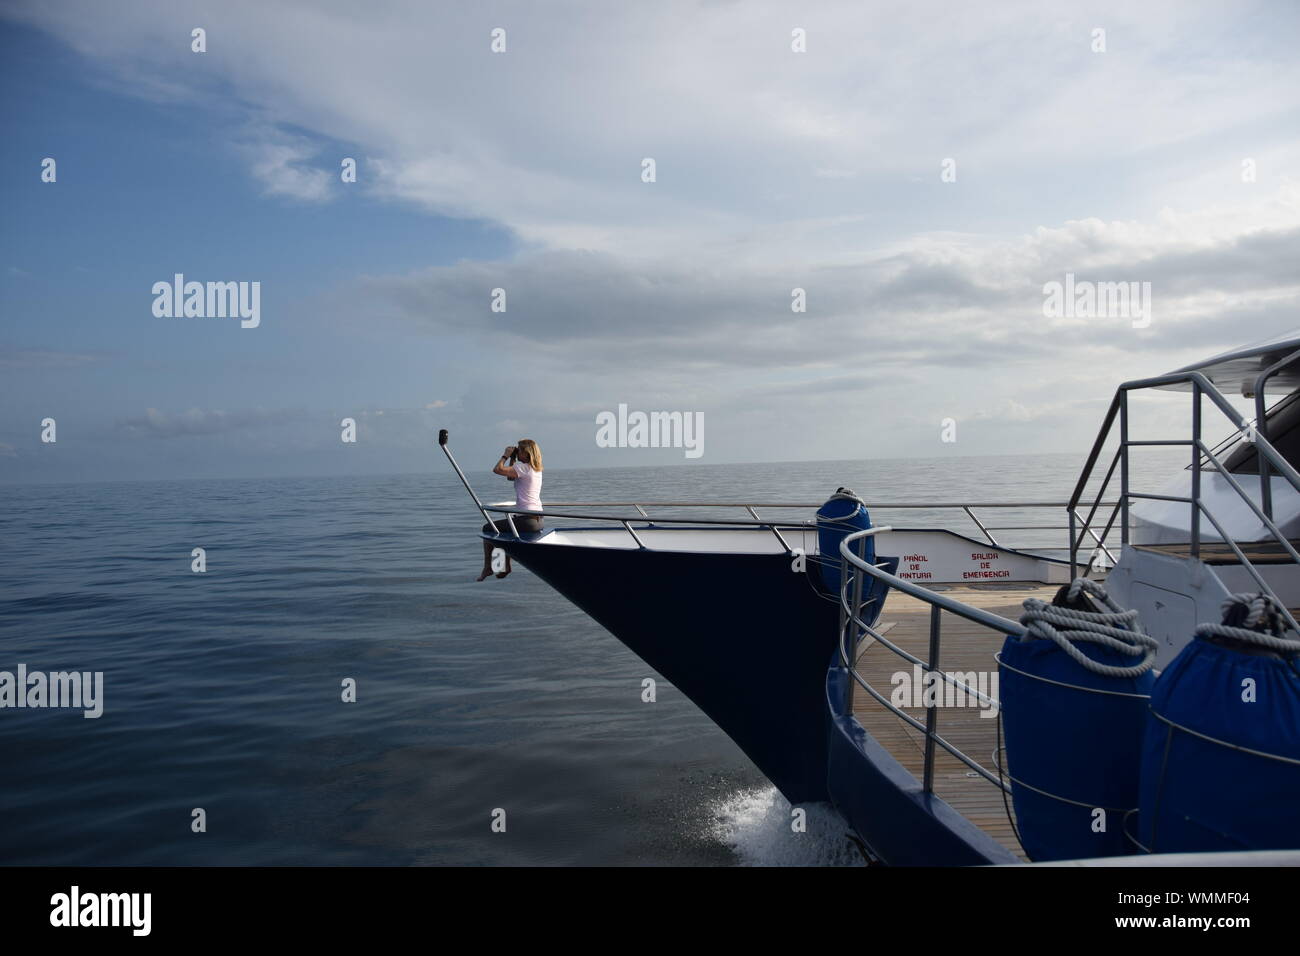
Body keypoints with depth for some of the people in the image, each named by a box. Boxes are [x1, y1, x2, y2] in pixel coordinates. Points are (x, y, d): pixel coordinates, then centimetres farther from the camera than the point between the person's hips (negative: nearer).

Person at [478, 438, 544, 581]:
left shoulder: (523, 467, -13)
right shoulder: (536, 468, 14)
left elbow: (497, 469, -19)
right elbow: (511, 477, 24)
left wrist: (506, 455, -4)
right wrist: (512, 459, 14)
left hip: (526, 520, -9)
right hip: (538, 520, 10)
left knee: (487, 529, 6)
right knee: (503, 526, 33)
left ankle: (487, 568, 13)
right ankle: (505, 567, 33)